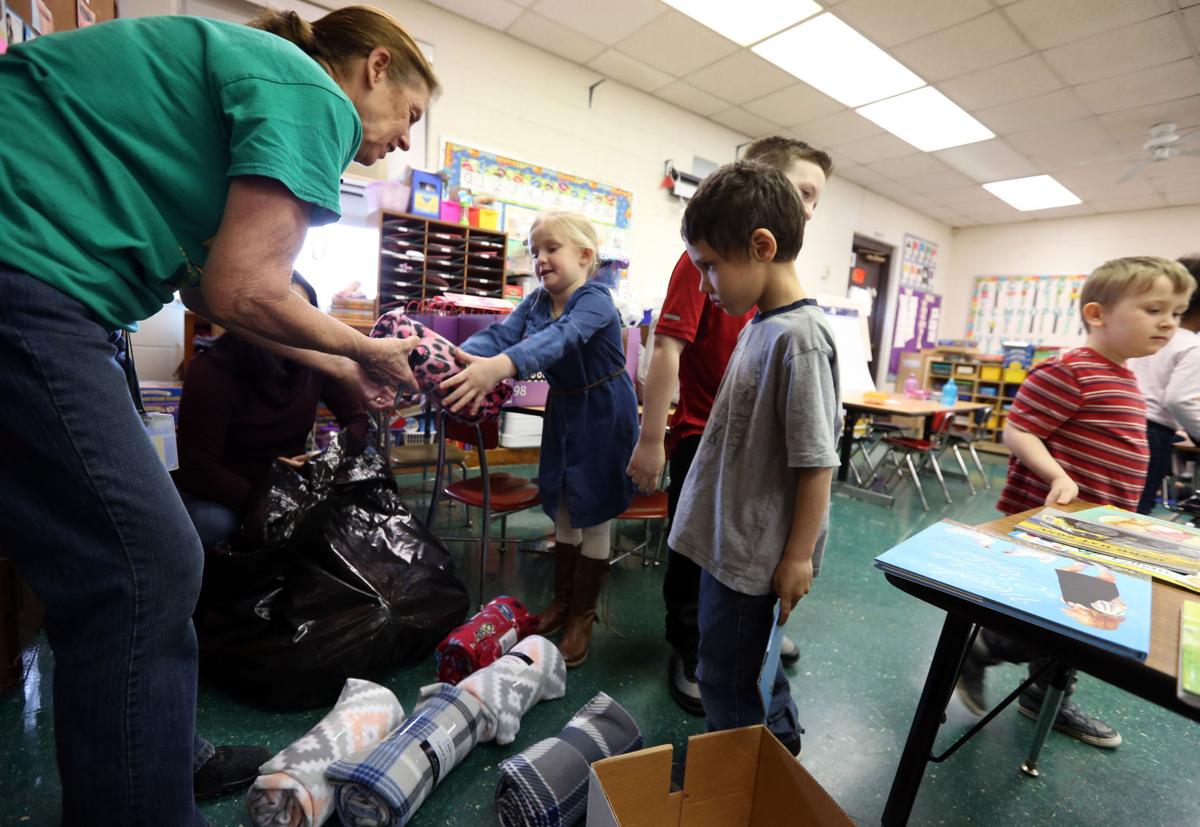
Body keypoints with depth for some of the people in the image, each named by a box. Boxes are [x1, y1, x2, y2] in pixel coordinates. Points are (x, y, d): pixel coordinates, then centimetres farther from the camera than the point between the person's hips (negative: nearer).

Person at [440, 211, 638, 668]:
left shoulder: (595, 300, -21)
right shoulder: (537, 301, 1)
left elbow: (562, 337, -41)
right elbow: (500, 333, -15)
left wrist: (499, 367, -58)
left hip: (602, 414, -7)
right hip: (563, 409, 7)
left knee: (593, 514, 3)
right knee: (563, 508, 16)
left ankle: (582, 617, 22)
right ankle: (561, 601, 34)